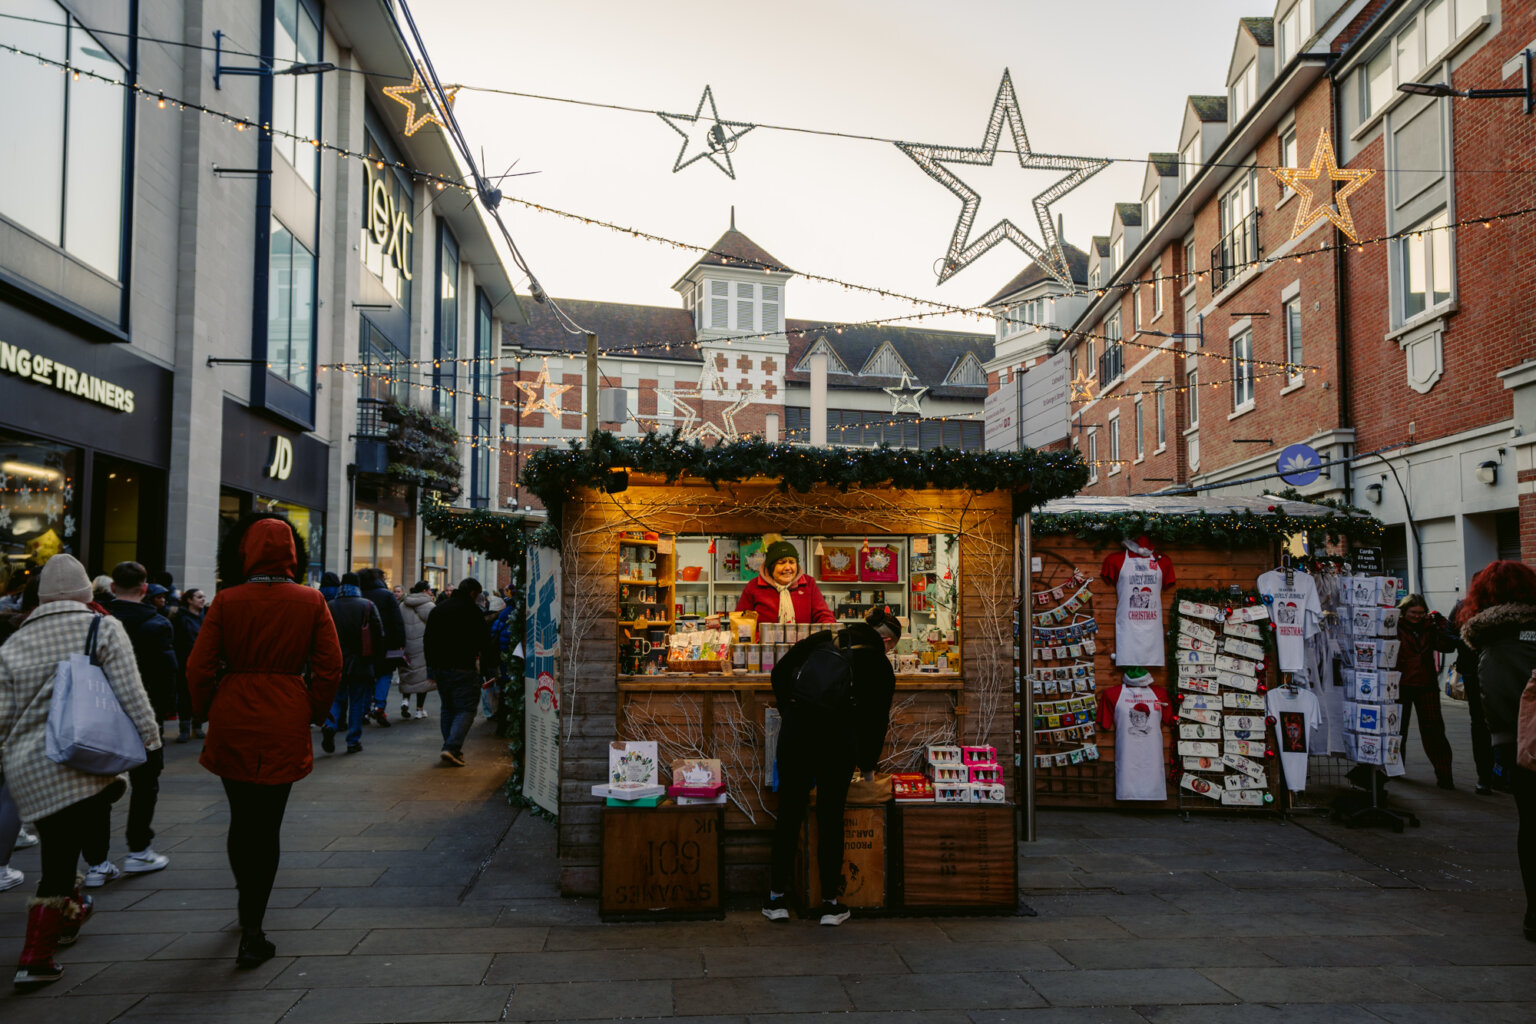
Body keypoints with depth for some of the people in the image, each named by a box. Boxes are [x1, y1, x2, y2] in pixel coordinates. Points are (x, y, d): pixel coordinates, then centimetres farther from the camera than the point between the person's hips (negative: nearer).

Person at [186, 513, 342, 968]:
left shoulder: (227, 602, -5)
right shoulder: (311, 602, -4)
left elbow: (199, 667, -3)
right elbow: (330, 668, -3)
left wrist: (208, 711, 13)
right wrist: (312, 713, 11)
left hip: (232, 722, 1)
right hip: (284, 725, -1)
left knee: (240, 818, 19)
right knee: (267, 824, 6)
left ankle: (248, 907, 39)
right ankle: (252, 932, 4)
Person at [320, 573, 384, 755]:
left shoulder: (329, 607, 1)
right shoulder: (368, 606, -3)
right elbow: (379, 634, -4)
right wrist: (375, 660, 5)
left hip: (335, 663, 1)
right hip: (361, 663, -1)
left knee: (337, 698, 13)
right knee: (358, 701, 7)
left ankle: (330, 726, -13)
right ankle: (353, 741, 8)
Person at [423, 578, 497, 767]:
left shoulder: (439, 609, 14)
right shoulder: (472, 610, -6)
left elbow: (427, 640, 19)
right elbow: (485, 643, -7)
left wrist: (431, 668, 24)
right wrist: (489, 671, -3)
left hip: (439, 667, 6)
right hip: (463, 668, -6)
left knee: (448, 709, 17)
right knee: (465, 710, -3)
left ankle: (453, 749, 16)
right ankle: (452, 748, -18)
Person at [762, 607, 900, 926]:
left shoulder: (824, 638, 16)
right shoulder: (881, 667, 10)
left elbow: (779, 672, 9)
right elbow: (876, 720, 13)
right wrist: (869, 763, 28)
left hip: (796, 729, 2)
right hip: (839, 737, -2)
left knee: (789, 813, 10)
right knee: (831, 818, 10)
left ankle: (777, 899, 18)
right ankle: (830, 904, 16)